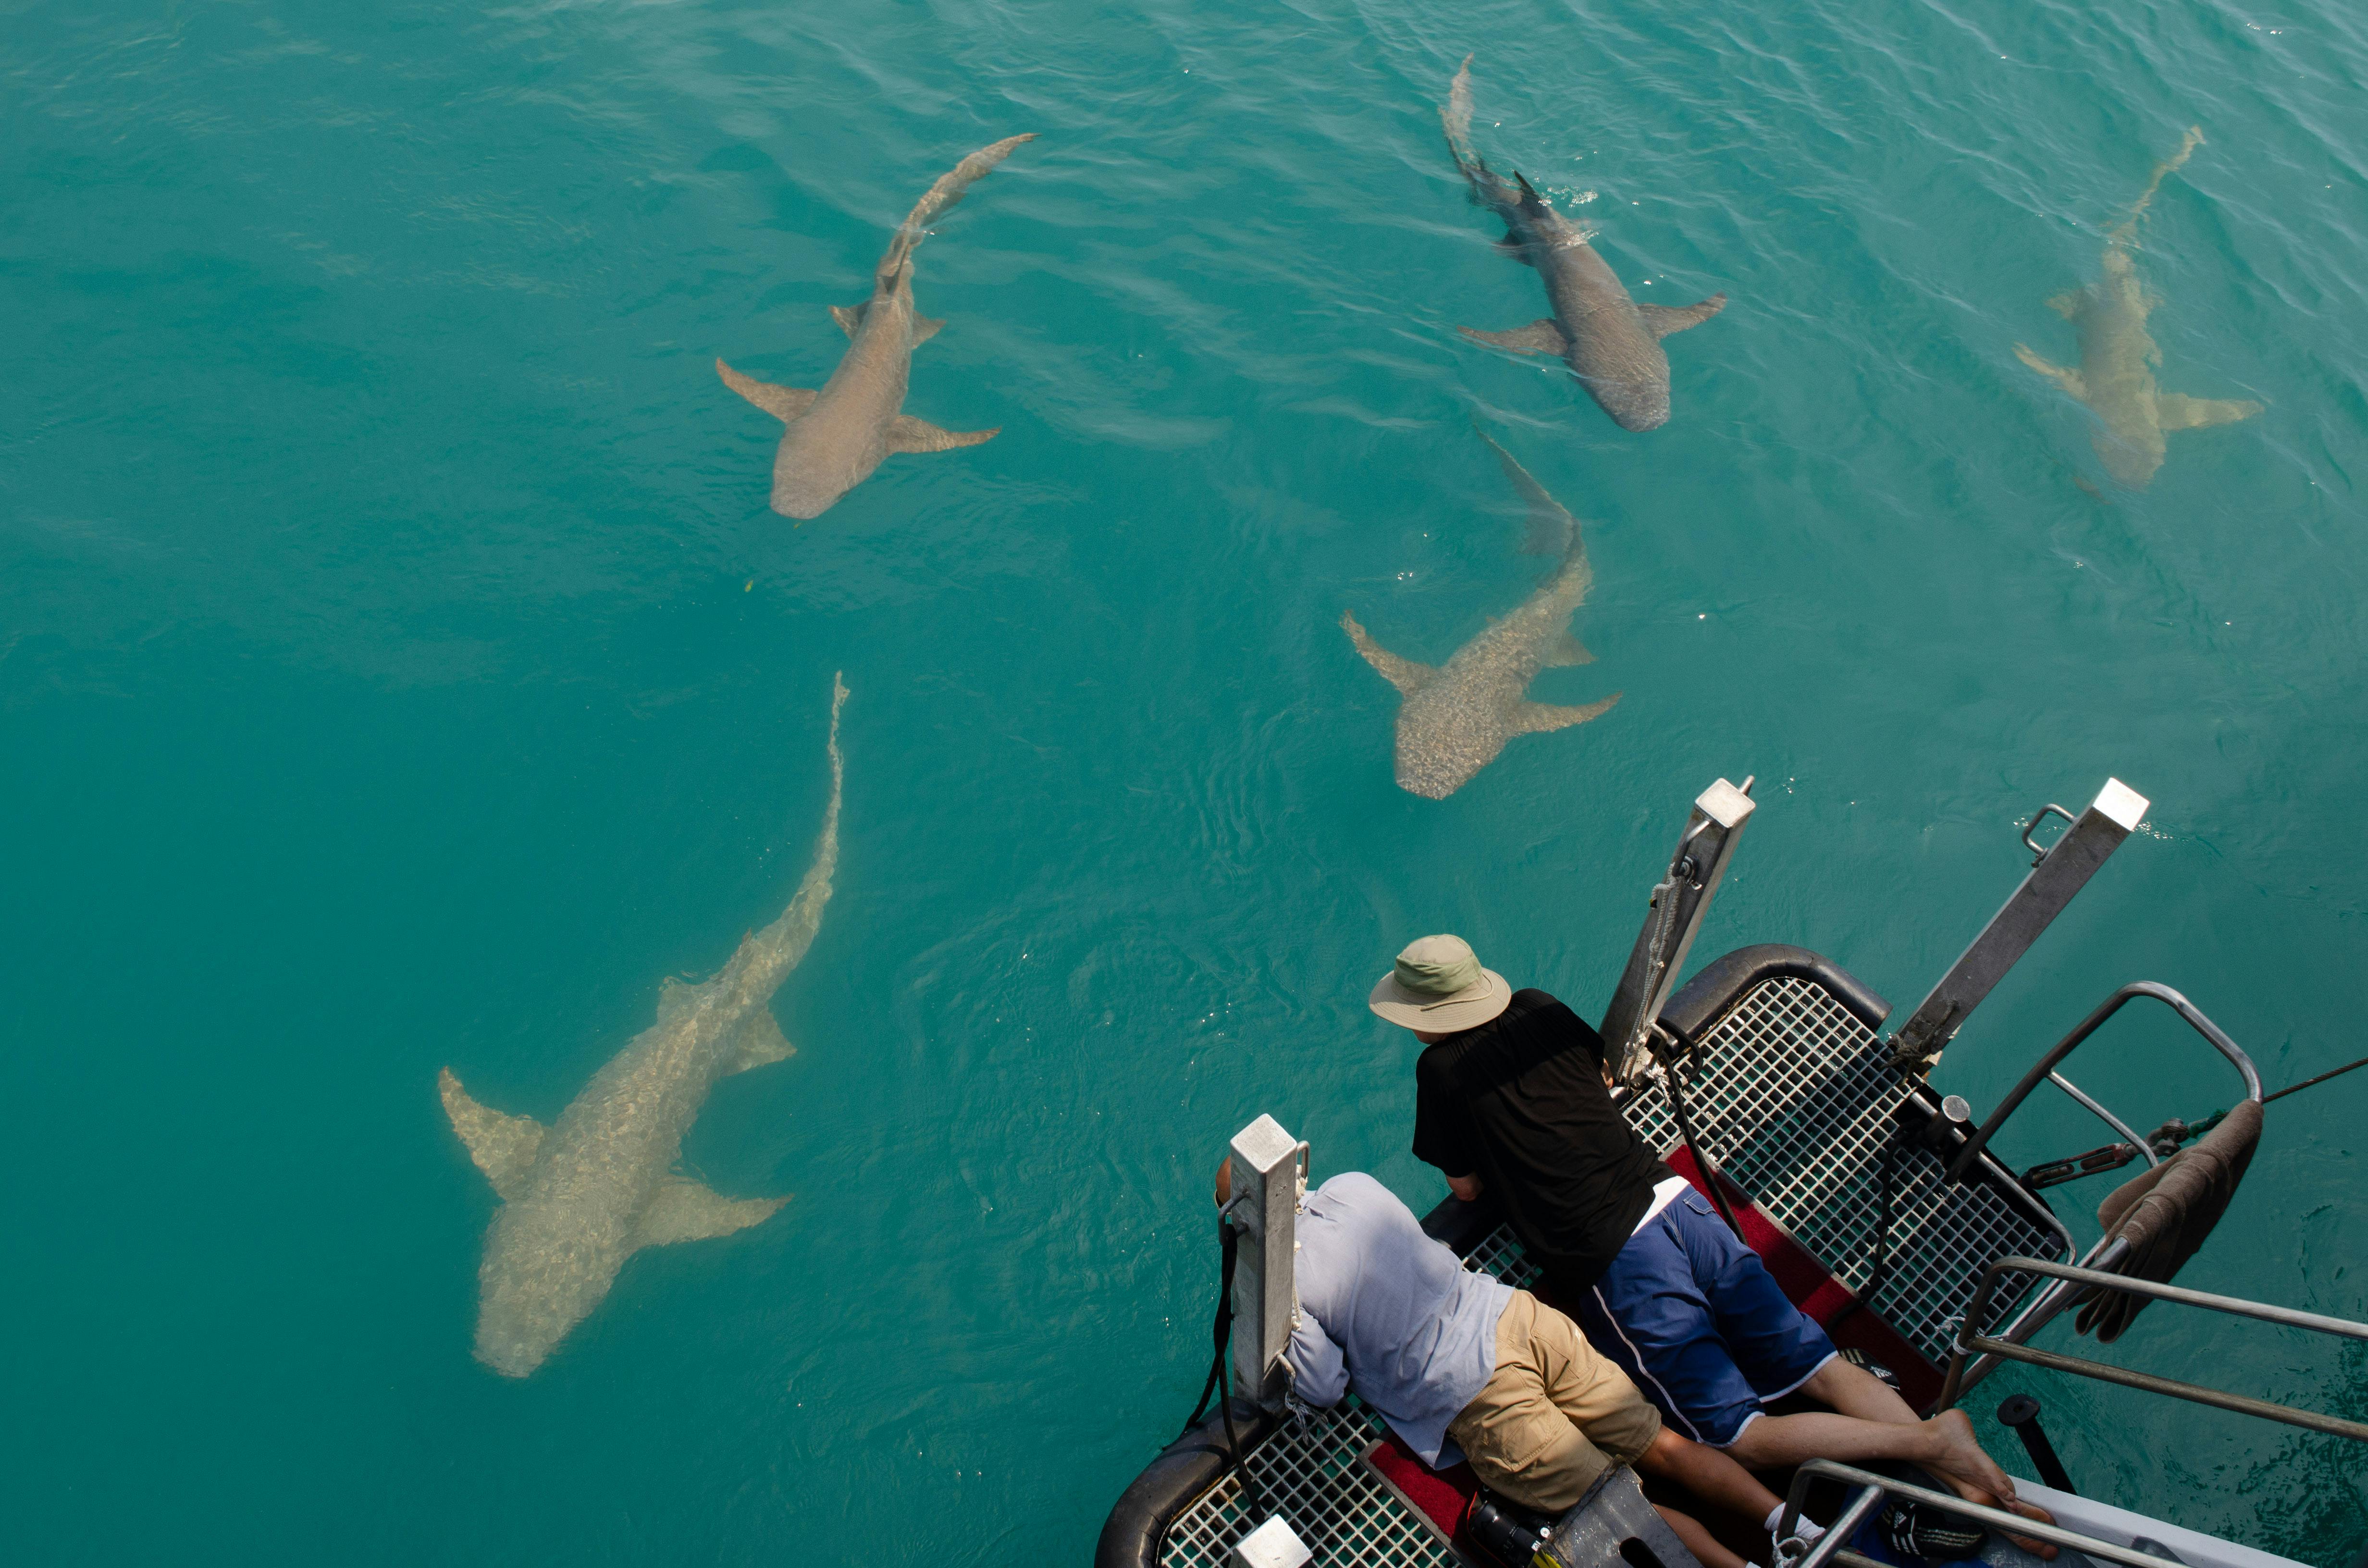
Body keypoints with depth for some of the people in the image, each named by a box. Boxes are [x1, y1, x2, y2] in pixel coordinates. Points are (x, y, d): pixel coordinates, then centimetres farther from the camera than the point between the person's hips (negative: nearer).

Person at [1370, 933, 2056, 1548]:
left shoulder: (1440, 1070, -5)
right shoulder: (1536, 1008, 11)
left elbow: (1466, 1188, 4)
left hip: (1609, 1263, -6)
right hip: (1673, 1199, 6)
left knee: (1740, 1438, -1)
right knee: (1815, 1364, 8)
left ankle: (1927, 1442, -12)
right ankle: (1976, 1481, -3)